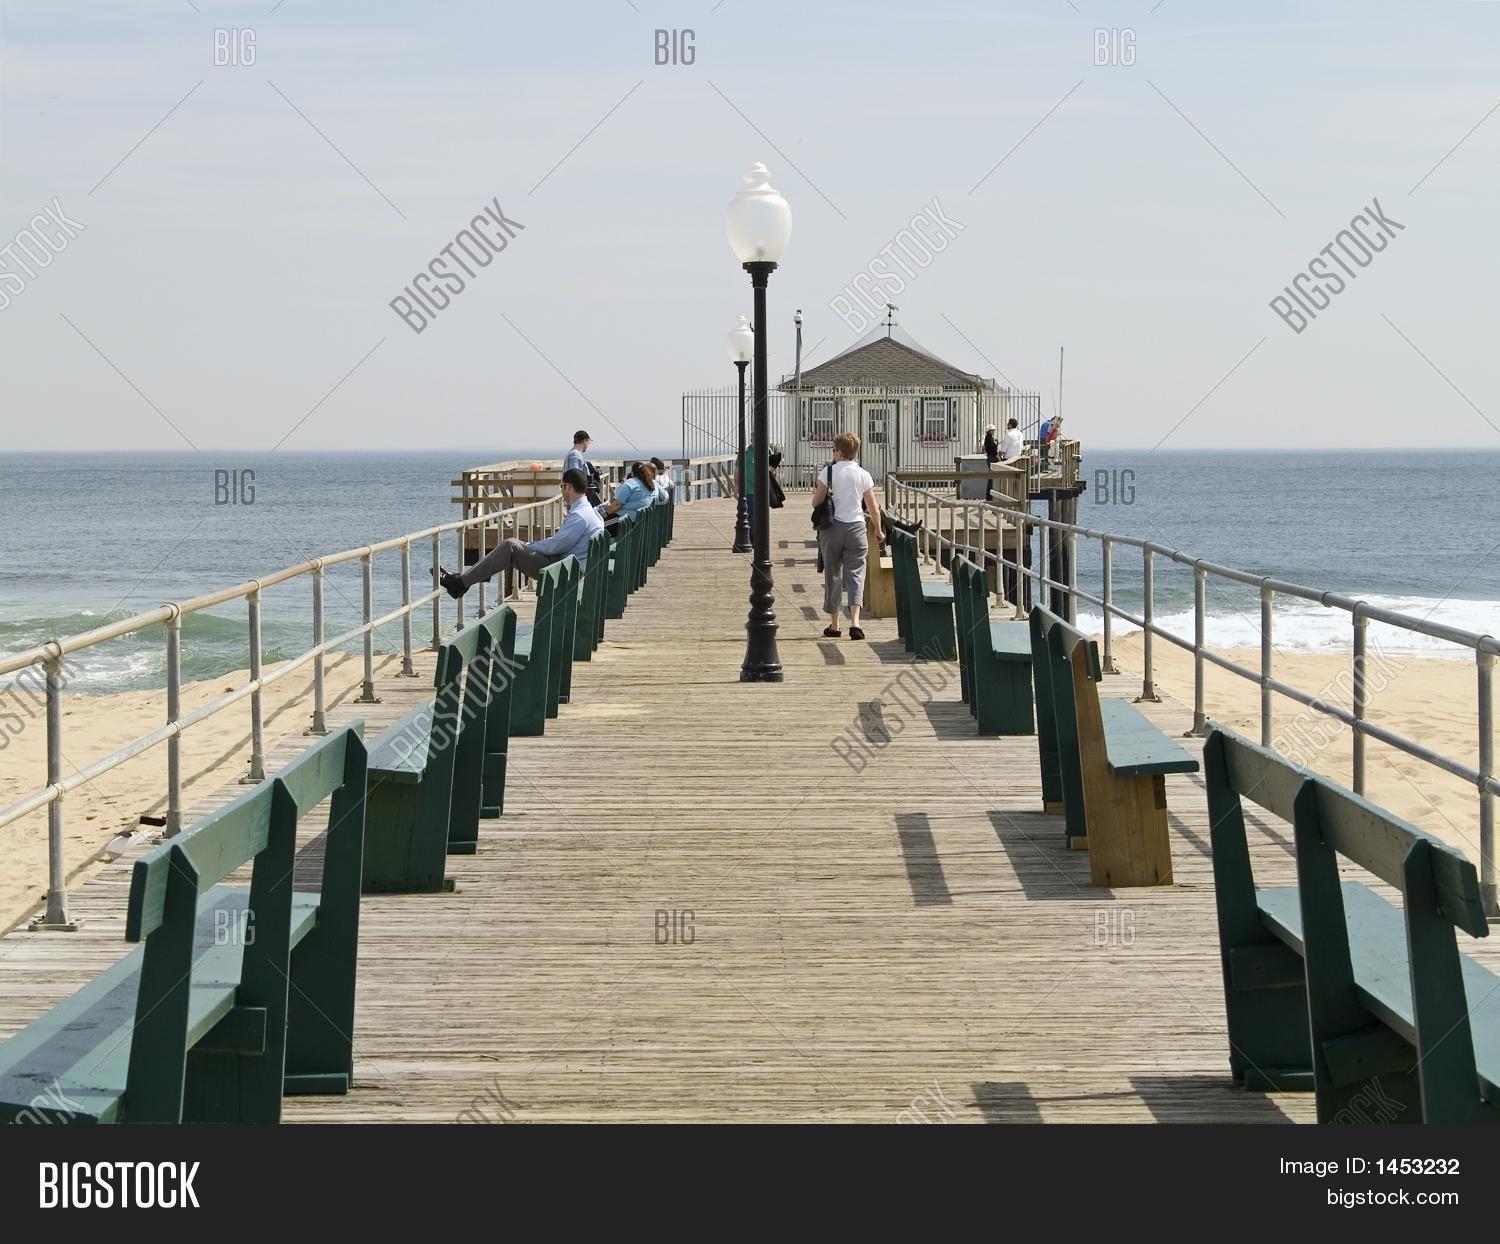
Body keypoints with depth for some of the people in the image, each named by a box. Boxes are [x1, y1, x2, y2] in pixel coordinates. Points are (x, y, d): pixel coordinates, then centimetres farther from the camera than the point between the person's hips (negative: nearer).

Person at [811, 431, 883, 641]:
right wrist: (878, 530, 19)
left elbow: (816, 502, -6)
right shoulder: (864, 475, 0)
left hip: (832, 528, 0)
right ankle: (854, 621, -18)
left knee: (832, 574, 11)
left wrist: (816, 491, 16)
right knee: (855, 574, 1)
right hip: (856, 527, 1)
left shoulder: (828, 472, -6)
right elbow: (873, 508, 4)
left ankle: (834, 625, 16)